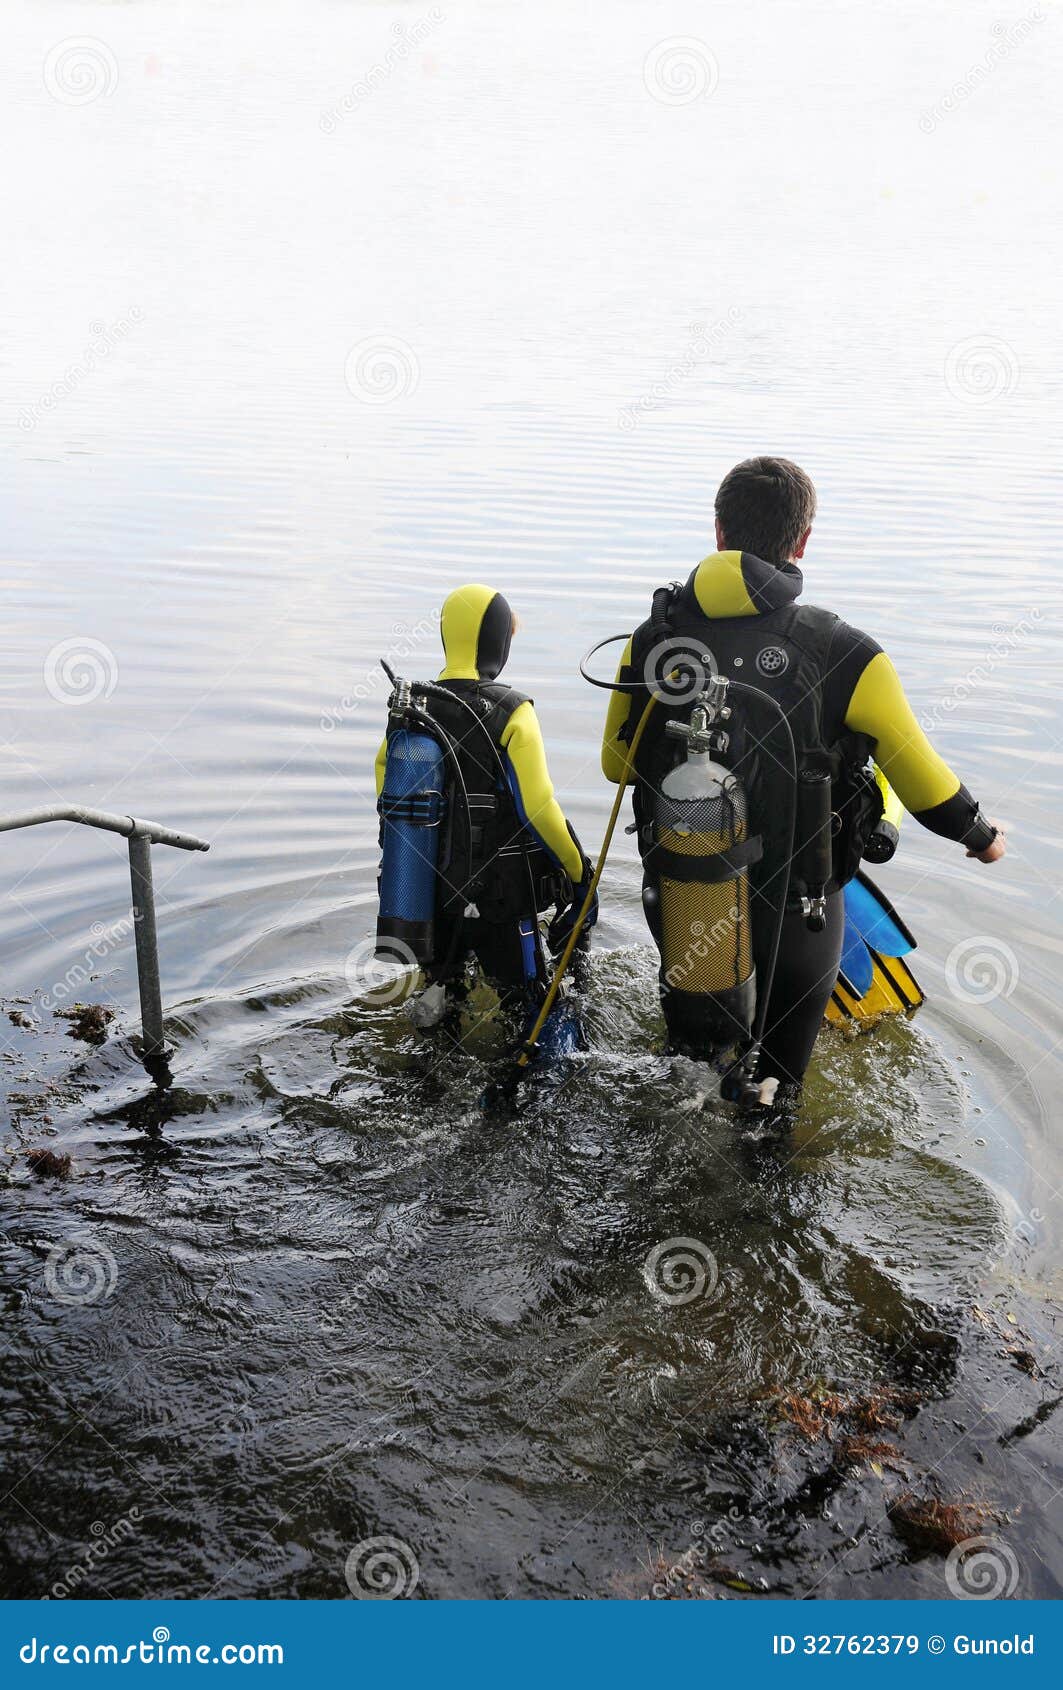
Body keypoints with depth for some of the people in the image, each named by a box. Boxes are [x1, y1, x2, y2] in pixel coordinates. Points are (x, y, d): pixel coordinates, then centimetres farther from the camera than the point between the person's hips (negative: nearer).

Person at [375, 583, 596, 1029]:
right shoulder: (510, 714, -17)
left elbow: (386, 793, 10)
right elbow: (538, 809, -18)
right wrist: (580, 871, -5)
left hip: (426, 888, 5)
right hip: (499, 897, -5)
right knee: (528, 1003, 8)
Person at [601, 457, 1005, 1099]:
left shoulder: (652, 638, -10)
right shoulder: (845, 657, -19)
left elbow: (616, 764, 4)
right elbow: (924, 782, -8)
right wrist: (983, 836, 13)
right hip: (790, 916, -3)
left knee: (691, 1041, 32)